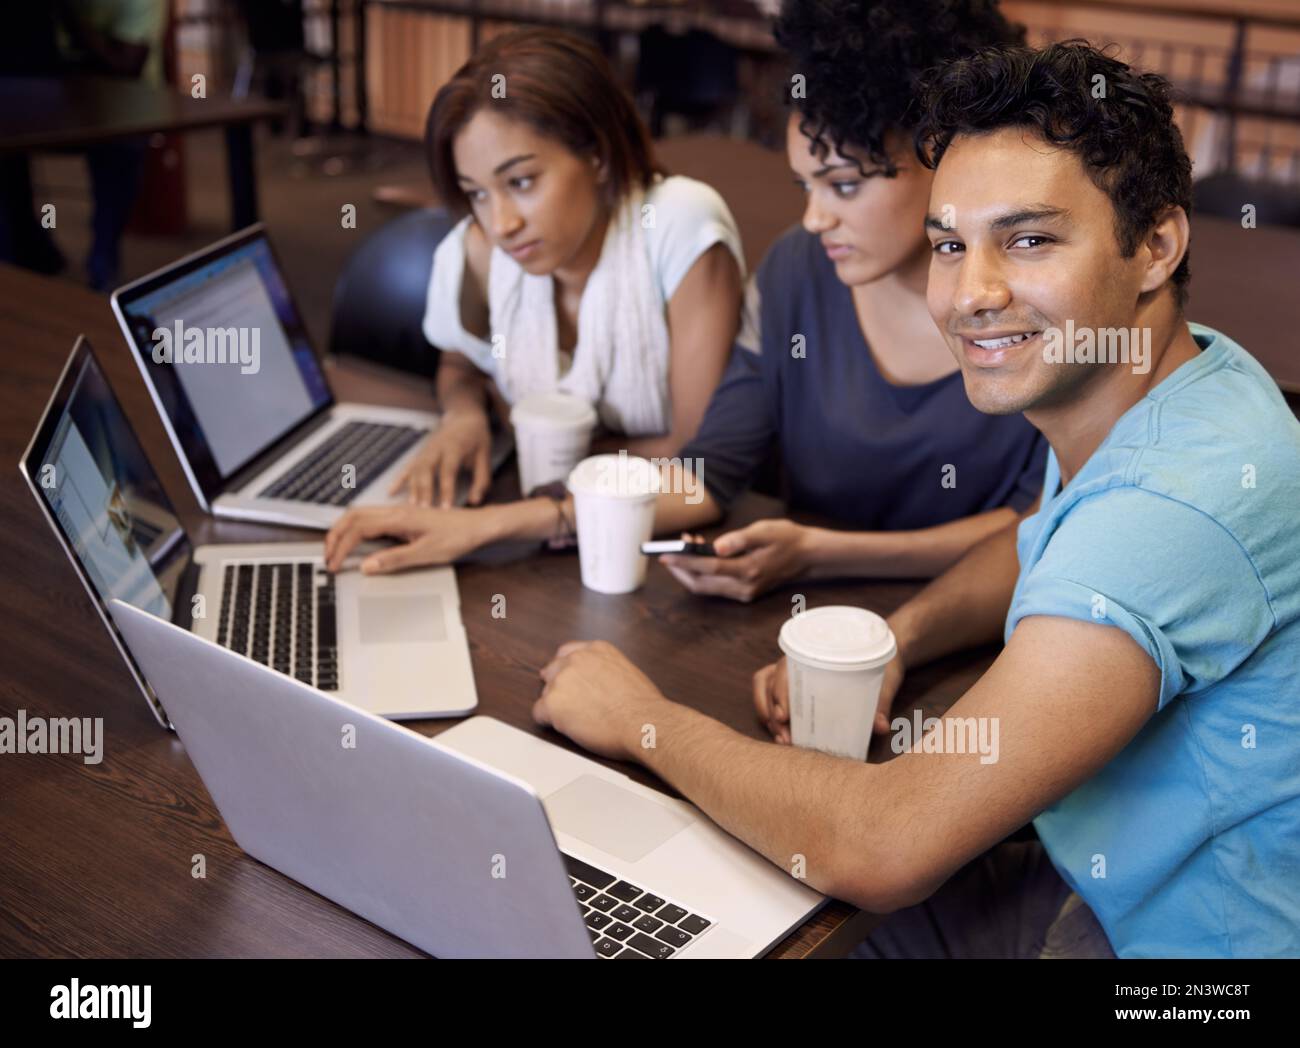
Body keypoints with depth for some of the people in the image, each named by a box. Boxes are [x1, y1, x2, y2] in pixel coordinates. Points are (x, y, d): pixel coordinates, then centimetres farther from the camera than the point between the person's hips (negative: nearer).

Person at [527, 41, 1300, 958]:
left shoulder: (1177, 503, -34)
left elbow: (884, 851, -35)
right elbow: (1037, 543, 17)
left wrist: (643, 719, -19)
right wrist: (888, 640, -4)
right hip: (1109, 882, 7)